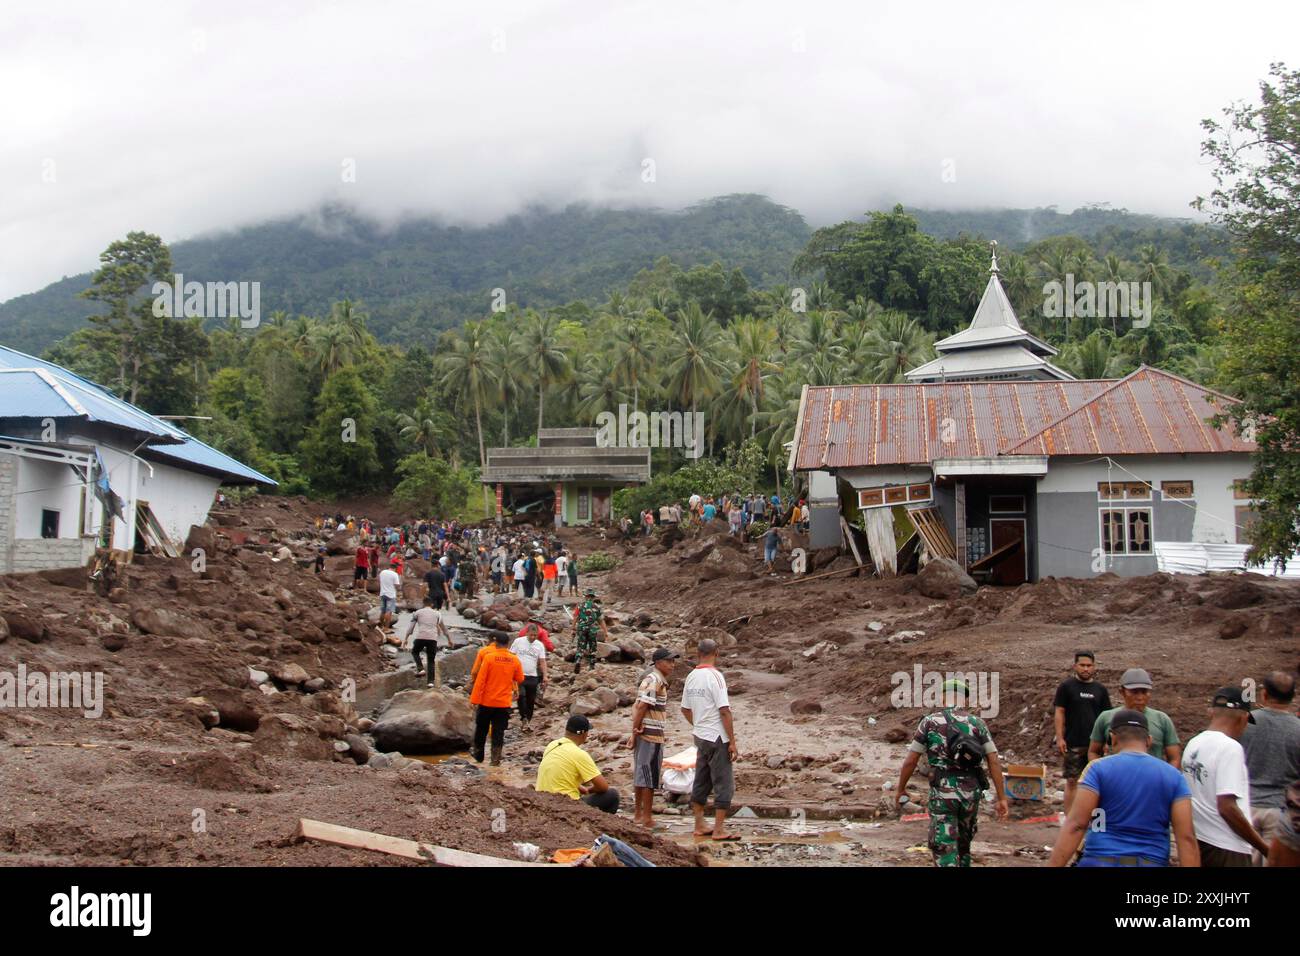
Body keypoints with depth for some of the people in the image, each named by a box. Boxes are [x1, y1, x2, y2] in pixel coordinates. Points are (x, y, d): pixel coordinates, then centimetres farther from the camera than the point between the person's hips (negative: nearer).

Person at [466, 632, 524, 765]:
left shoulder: (489, 657, -13)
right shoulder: (514, 660, -4)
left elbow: (480, 679, -12)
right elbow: (520, 679, 6)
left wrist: (474, 699, -7)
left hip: (487, 701, -1)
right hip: (504, 703, 1)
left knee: (481, 728, 16)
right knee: (499, 731, 7)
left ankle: (478, 754, 29)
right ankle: (496, 759, 7)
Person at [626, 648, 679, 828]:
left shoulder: (652, 679, 17)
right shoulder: (655, 681, -14)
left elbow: (637, 706, 13)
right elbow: (642, 707, -20)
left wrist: (634, 732, 4)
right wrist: (635, 732, -15)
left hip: (643, 734, 10)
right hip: (651, 734, -10)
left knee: (641, 775, 15)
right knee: (649, 777, -3)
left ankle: (638, 815, 23)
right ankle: (647, 818, 2)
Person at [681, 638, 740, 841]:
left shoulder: (691, 677, 7)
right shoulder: (715, 676, -16)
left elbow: (685, 710, 16)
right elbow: (724, 711, -18)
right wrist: (732, 742, -14)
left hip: (700, 737, 8)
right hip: (717, 737, -8)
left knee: (701, 782, 14)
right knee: (724, 784, -1)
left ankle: (699, 826, 19)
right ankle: (719, 829, -1)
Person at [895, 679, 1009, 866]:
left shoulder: (929, 721, -1)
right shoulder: (977, 723, 4)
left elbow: (910, 760, -1)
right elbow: (994, 761, -4)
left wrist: (900, 790, 13)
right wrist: (1002, 798, -2)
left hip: (943, 794, -3)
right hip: (970, 793, 3)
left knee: (945, 851, -4)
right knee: (962, 844, 24)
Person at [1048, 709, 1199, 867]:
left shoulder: (1099, 769, -4)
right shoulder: (1173, 777, 5)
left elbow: (1075, 825, -12)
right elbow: (1187, 837, -3)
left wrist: (1053, 865, -15)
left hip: (1102, 861, -2)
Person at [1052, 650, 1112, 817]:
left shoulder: (1100, 689, 8)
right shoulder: (1066, 686, 0)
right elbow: (1059, 712, -2)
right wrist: (1060, 738, -9)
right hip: (1072, 744, -3)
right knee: (1071, 781, 0)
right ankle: (1069, 818, 4)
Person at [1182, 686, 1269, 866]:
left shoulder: (1193, 744, 9)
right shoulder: (1230, 747, -17)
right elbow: (1227, 807, -22)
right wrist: (1265, 847, -16)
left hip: (1196, 840, 8)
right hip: (1227, 848, -8)